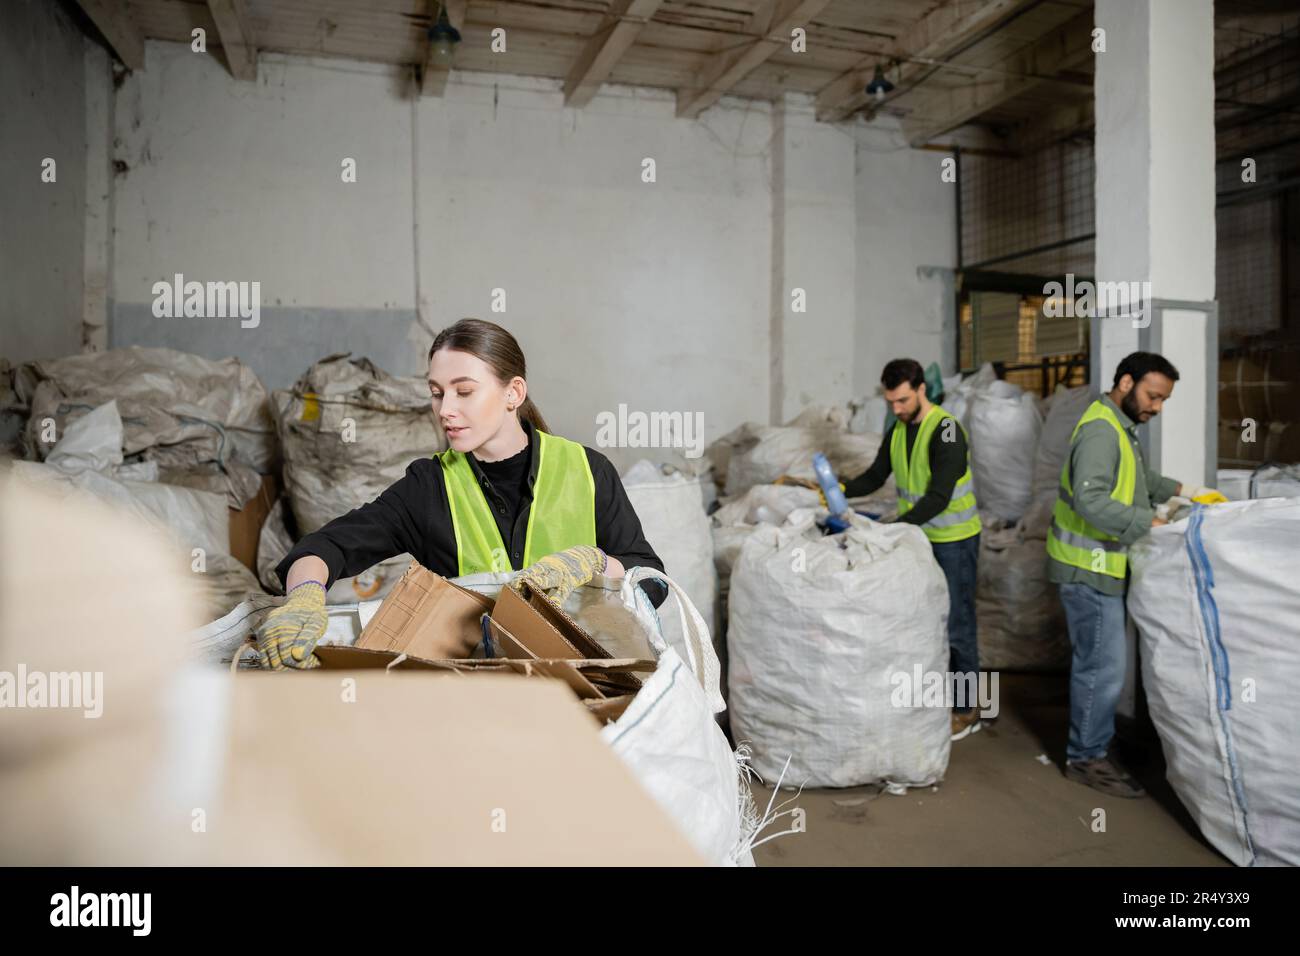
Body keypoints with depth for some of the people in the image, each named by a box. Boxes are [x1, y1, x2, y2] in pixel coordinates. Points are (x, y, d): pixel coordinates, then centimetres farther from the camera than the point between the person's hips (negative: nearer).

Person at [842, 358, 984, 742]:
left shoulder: (946, 431, -23)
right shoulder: (899, 430, 3)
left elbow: (939, 497, -29)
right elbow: (875, 476, 6)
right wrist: (843, 489, -14)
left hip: (954, 540, -7)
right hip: (919, 537, 8)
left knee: (955, 624, 2)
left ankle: (965, 709, 16)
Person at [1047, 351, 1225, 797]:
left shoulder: (1120, 428, 15)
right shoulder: (1100, 430, -20)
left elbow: (1142, 479, 29)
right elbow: (1091, 500, -31)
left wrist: (1180, 490, 16)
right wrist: (1150, 523, -31)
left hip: (1100, 565, 11)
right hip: (1088, 568, -11)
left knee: (1096, 660, 17)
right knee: (1103, 664, -3)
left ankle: (1089, 745, 30)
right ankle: (1087, 757, 10)